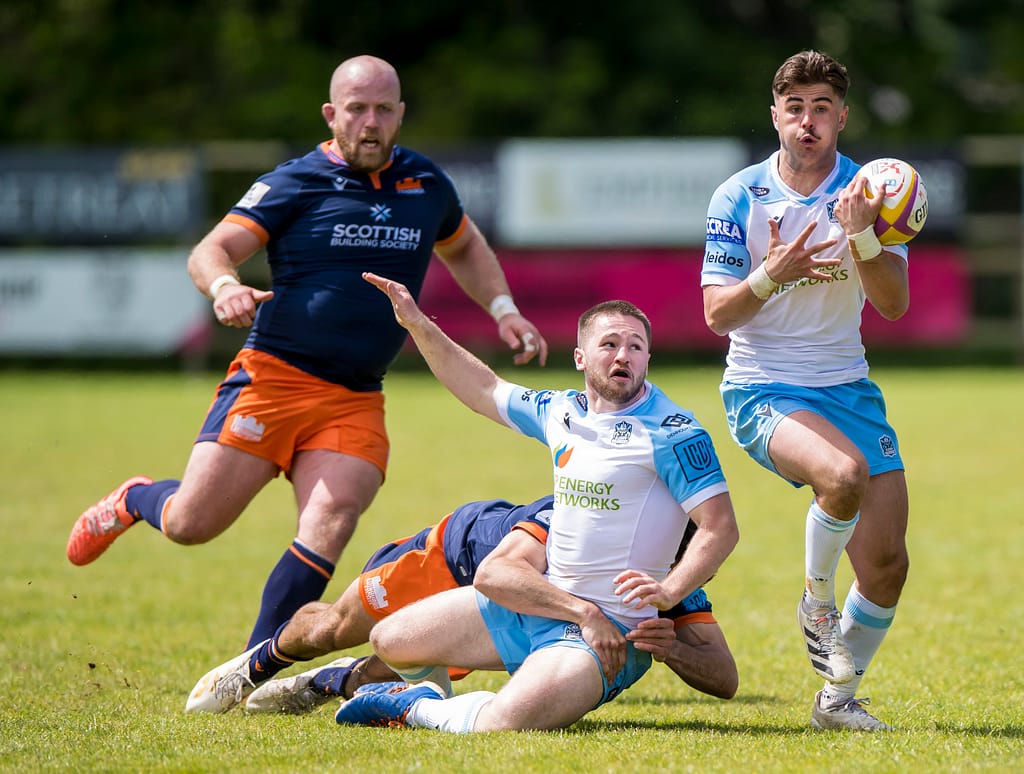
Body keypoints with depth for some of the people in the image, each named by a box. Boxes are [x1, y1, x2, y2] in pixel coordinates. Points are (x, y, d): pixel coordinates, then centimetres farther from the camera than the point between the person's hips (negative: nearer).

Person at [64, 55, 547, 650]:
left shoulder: (425, 183, 11)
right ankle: (133, 500, 30)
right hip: (274, 377, -3)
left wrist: (503, 310, 17)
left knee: (331, 525, -21)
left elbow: (464, 248, 32)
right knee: (190, 523, -7)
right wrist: (225, 286, -34)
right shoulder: (298, 182, -3)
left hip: (356, 400, 3)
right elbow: (210, 252, -11)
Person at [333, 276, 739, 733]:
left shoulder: (671, 433, -15)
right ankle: (431, 690, 40)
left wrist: (669, 592, -35)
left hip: (607, 632, -8)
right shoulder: (561, 412, 9)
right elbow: (485, 391, 26)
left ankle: (419, 709, -4)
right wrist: (418, 325, 21)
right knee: (389, 640, 9)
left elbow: (721, 528, -20)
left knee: (505, 722, -33)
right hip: (531, 604, 8)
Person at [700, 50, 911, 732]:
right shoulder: (738, 199, -4)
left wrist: (860, 236, -25)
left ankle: (839, 698, 18)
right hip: (763, 388, -3)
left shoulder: (867, 191, -1)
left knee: (886, 563, -4)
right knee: (843, 472, -34)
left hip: (847, 385, 3)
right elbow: (717, 315, -6)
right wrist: (772, 274, -24)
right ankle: (817, 600, -6)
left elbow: (895, 303, -8)